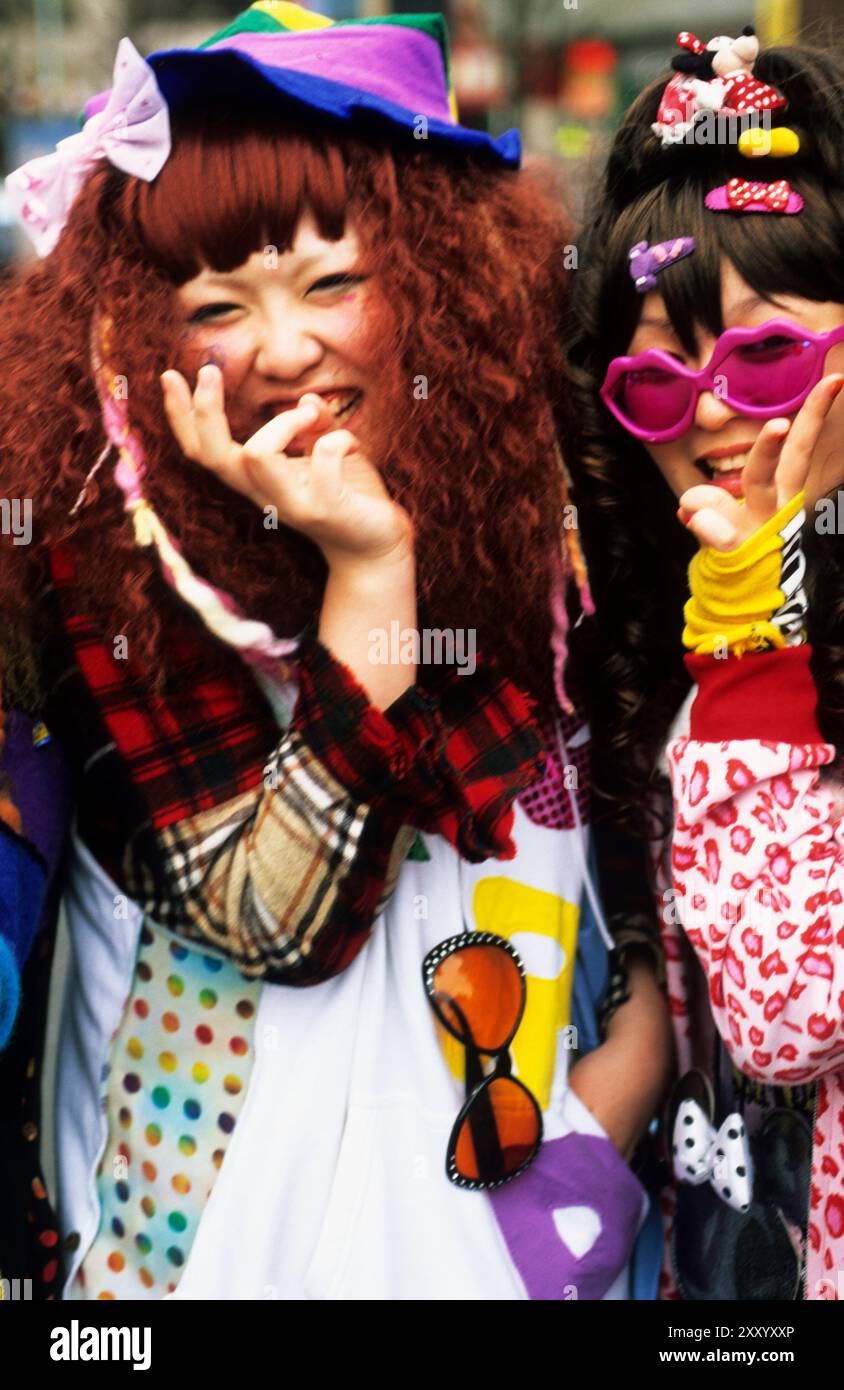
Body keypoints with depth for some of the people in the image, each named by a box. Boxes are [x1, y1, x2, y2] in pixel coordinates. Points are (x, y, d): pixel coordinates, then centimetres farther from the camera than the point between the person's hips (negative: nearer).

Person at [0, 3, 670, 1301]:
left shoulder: (522, 487, -6)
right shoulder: (113, 561, -16)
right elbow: (279, 924, -23)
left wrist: (634, 1059, -8)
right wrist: (369, 570, -27)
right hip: (229, 1183, -3)